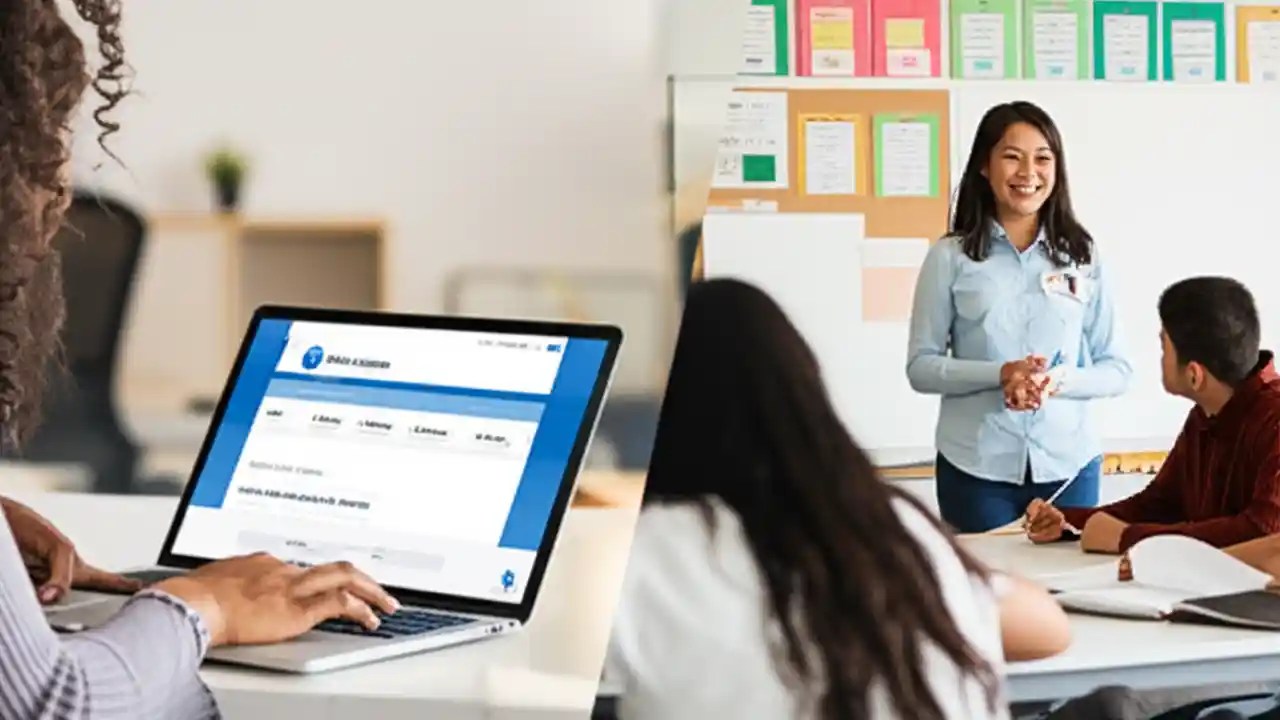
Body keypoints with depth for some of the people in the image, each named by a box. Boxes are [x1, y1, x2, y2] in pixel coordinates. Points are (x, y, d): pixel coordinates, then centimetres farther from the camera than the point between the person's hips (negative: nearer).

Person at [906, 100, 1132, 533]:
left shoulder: (1082, 256, 3)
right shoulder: (950, 257, -1)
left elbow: (1117, 370, 5)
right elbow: (921, 366, -1)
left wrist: (1058, 381, -14)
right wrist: (1000, 375, -16)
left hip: (1067, 465, 2)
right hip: (975, 467, -1)